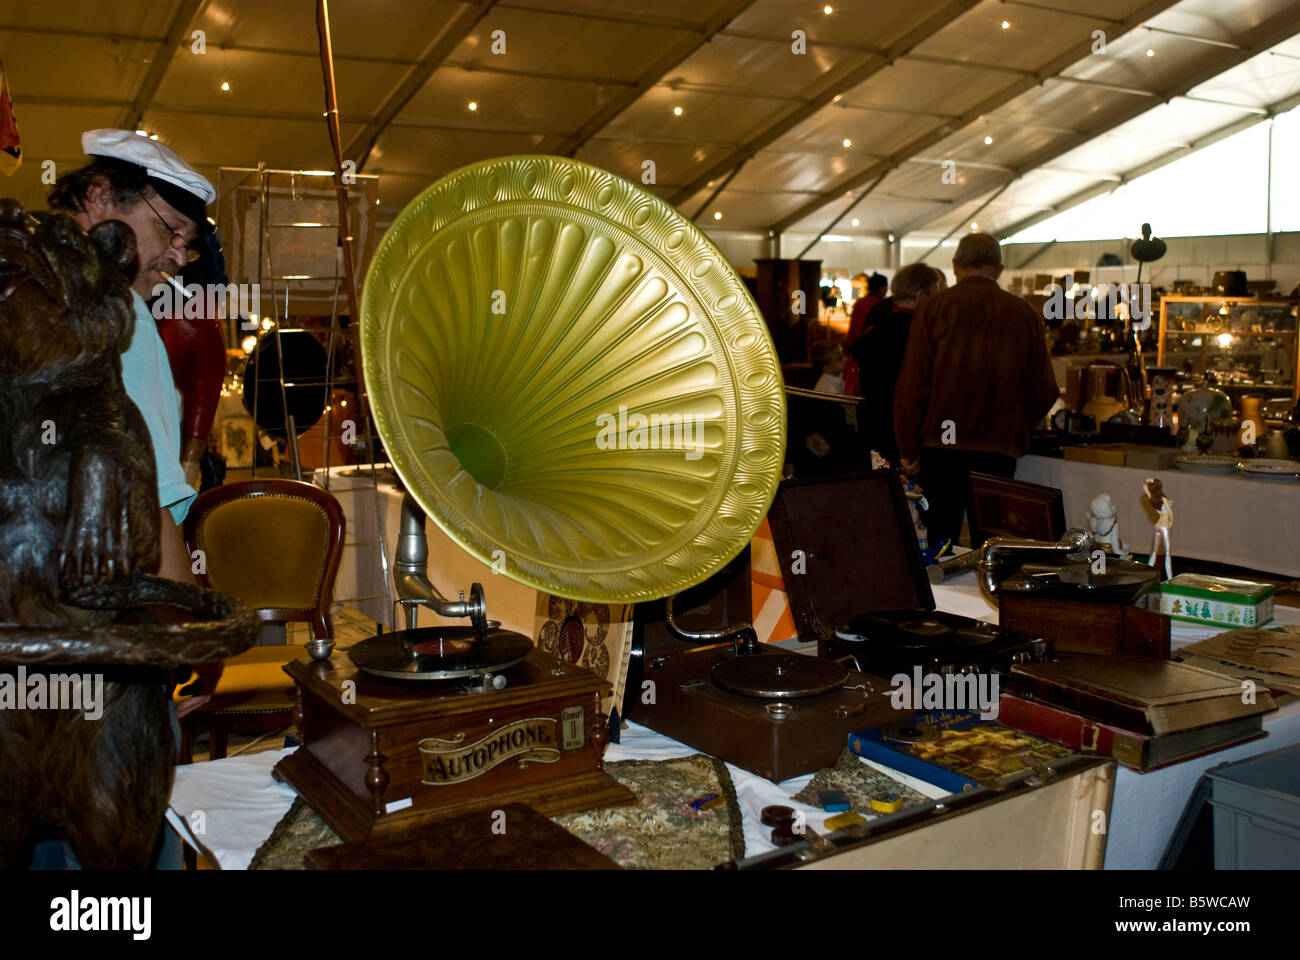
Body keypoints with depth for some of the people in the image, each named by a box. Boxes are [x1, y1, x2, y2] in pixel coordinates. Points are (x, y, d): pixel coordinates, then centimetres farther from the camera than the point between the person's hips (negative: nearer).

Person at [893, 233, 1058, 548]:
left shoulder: (934, 307, -1)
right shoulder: (1025, 313, 6)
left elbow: (913, 384, -5)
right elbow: (1045, 390, 9)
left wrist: (908, 449, 1)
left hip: (942, 449, -2)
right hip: (1001, 449, 2)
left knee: (941, 538, 4)